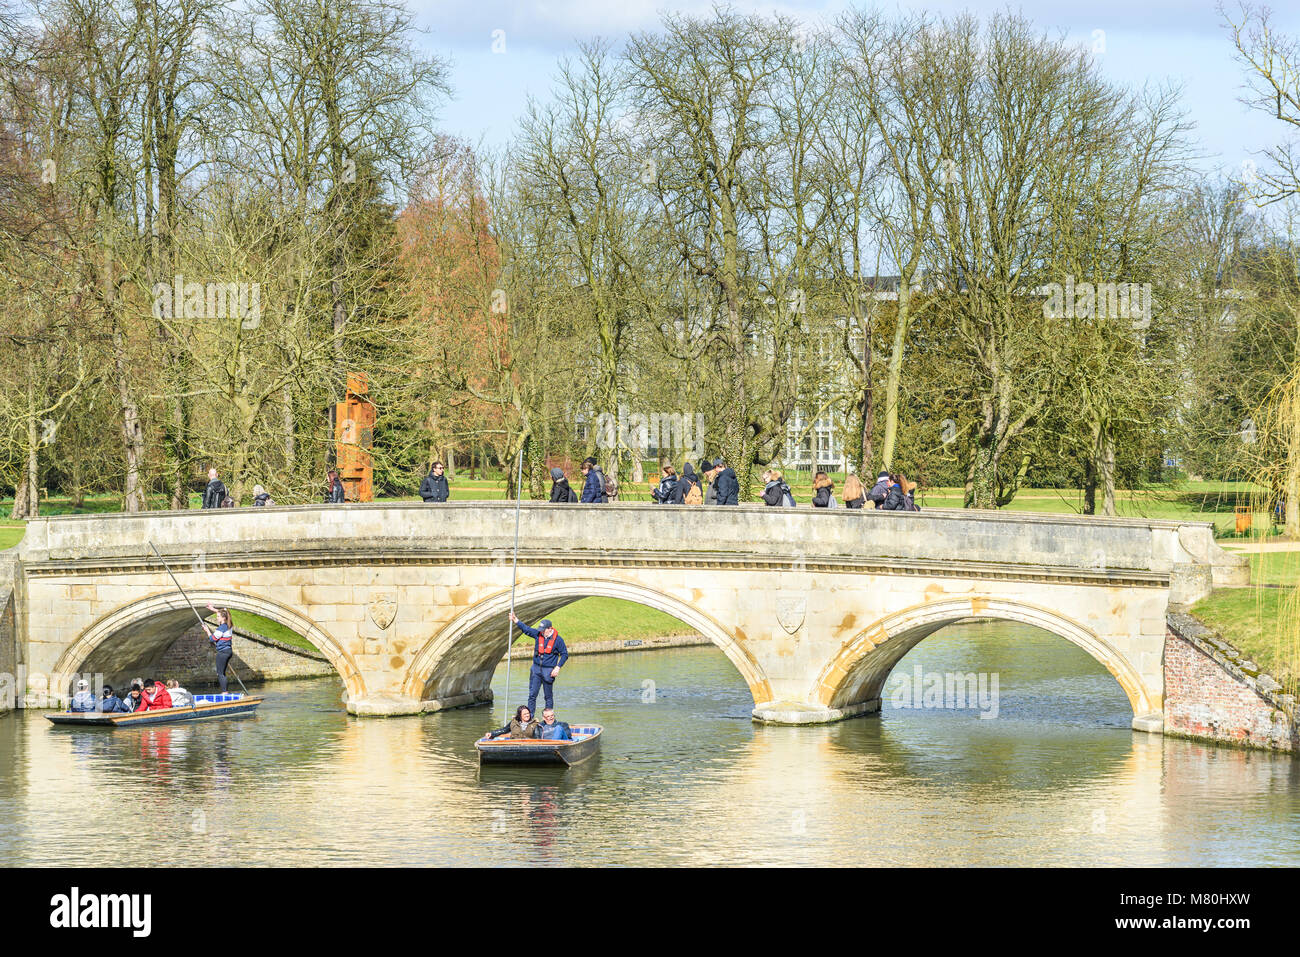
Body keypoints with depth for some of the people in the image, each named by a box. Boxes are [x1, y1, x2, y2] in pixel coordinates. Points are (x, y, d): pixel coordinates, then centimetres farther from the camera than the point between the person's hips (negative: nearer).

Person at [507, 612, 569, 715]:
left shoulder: (558, 640, -8)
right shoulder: (538, 634, 1)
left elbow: (565, 655, -2)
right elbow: (526, 629, 9)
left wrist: (558, 667, -10)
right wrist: (516, 621, -1)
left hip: (548, 671, -4)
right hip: (536, 669, 4)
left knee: (548, 696, 5)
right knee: (532, 694, 1)